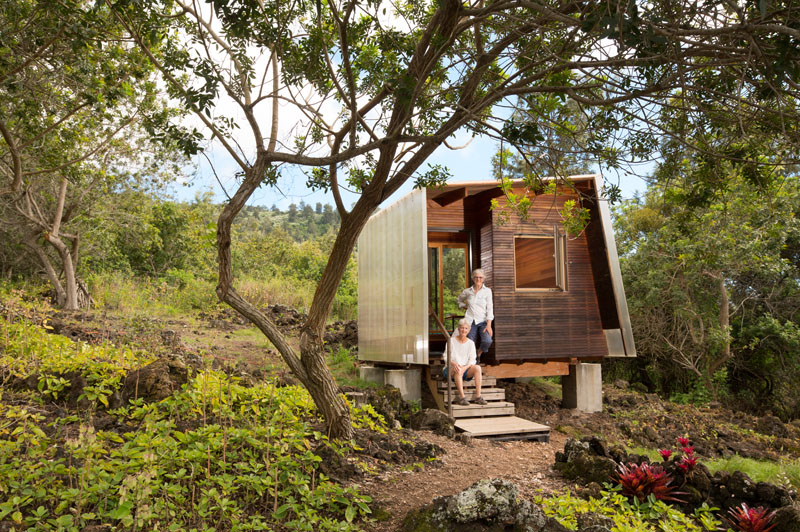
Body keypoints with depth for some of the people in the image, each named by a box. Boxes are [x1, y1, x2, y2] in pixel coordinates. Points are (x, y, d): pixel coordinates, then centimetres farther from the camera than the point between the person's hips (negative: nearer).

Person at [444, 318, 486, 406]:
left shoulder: (471, 343, 6)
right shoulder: (451, 341, -1)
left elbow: (472, 360, -2)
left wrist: (465, 367, -23)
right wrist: (453, 364, -27)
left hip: (466, 370, 3)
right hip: (451, 370, -2)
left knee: (477, 367, -27)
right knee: (458, 370, -37)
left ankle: (478, 397, -30)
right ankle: (461, 398, -41)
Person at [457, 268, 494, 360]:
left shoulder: (487, 291, 1)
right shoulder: (467, 291, 8)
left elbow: (490, 308, -5)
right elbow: (459, 300, 30)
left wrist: (489, 325, -13)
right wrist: (465, 306, 11)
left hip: (483, 321, -2)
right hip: (471, 321, 2)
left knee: (487, 341, -23)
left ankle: (479, 353, 8)